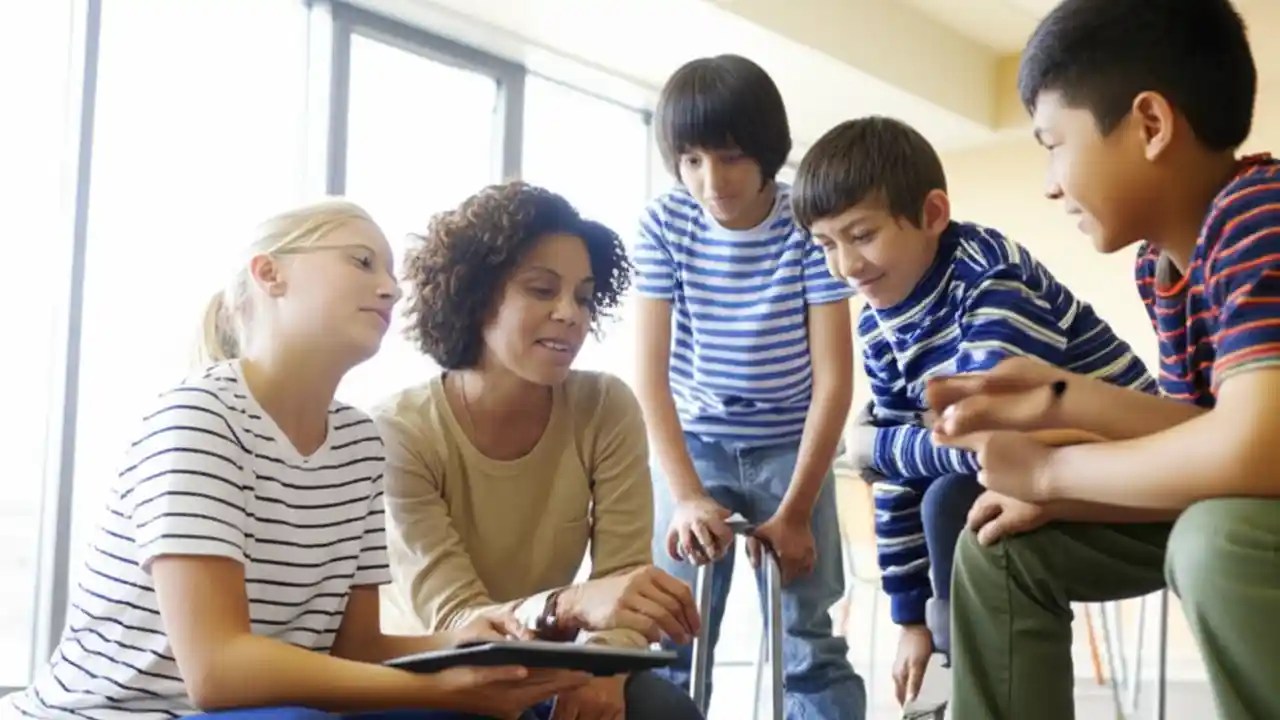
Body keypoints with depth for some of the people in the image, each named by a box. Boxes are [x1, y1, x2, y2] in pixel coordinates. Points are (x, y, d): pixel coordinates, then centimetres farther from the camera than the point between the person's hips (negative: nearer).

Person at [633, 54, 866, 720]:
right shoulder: (663, 224, -12)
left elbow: (834, 378, -16)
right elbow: (649, 372, -15)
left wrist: (795, 512, -18)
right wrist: (686, 495, -26)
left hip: (791, 446, -1)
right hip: (694, 445, 1)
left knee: (808, 642, -2)